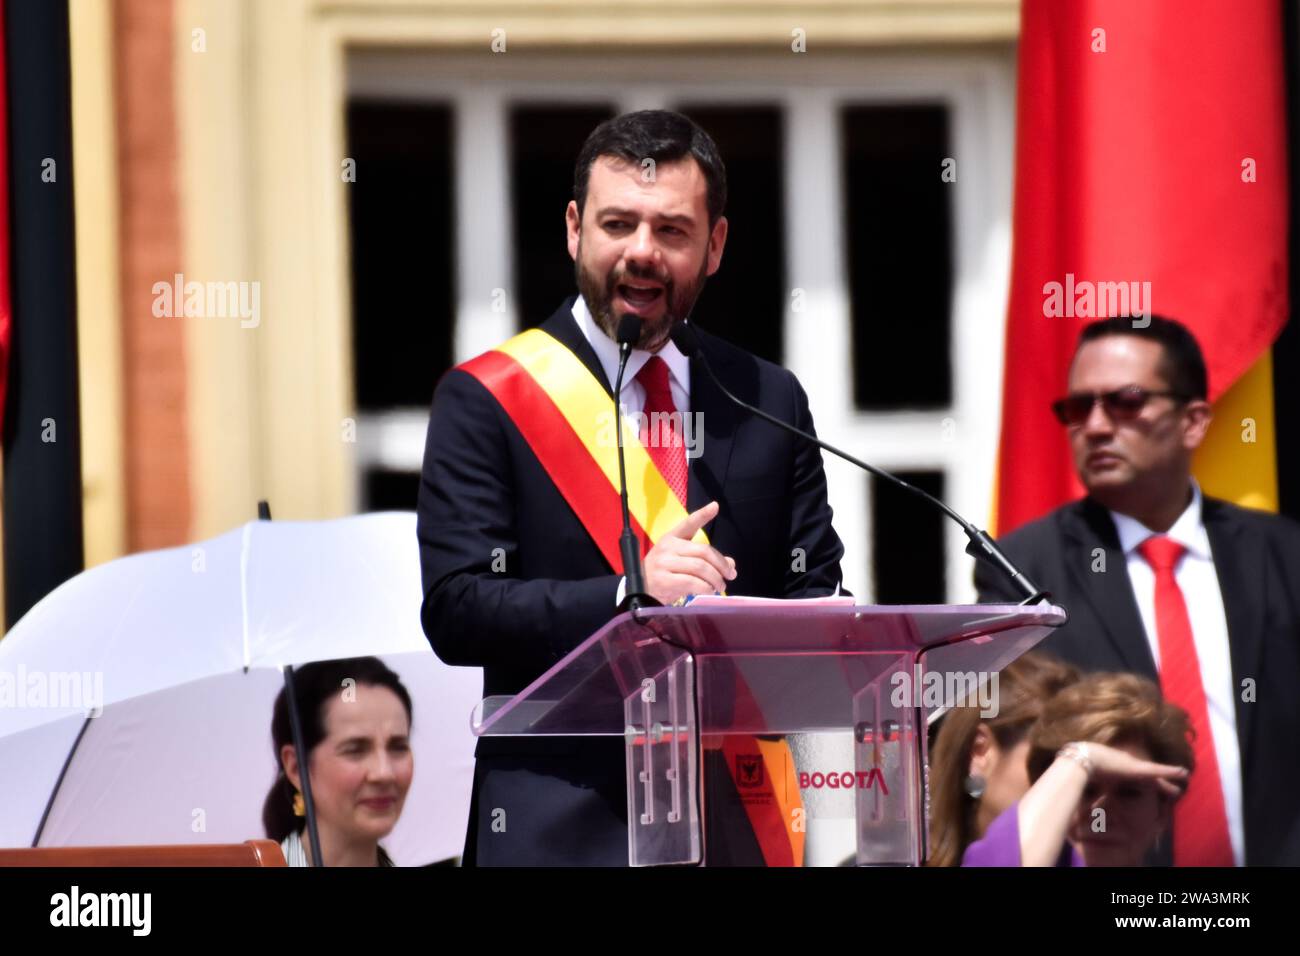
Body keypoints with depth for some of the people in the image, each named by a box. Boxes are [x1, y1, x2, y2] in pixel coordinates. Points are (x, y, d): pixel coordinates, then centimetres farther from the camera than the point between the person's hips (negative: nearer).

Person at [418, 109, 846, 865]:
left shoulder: (771, 402, 10)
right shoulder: (486, 401, 0)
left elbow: (818, 600, 8)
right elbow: (456, 611, -8)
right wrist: (627, 595, -21)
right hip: (560, 824, -3)